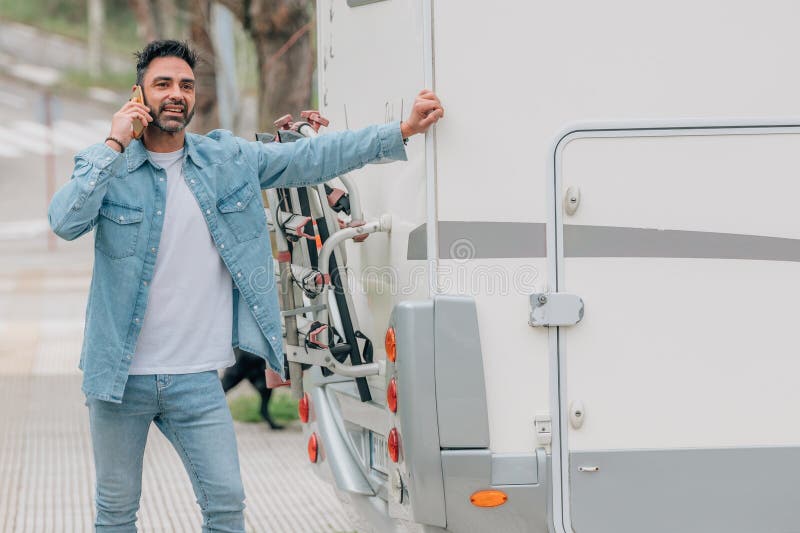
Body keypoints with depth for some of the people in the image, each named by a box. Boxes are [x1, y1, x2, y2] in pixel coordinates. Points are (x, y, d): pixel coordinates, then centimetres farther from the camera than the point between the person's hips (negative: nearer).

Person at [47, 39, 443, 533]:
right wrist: (115, 145, -18)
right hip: (120, 375, -2)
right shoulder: (106, 164, -3)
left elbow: (313, 157, 4)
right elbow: (66, 223, -20)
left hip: (196, 379, 2)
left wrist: (404, 131, -2)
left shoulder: (229, 159, 5)